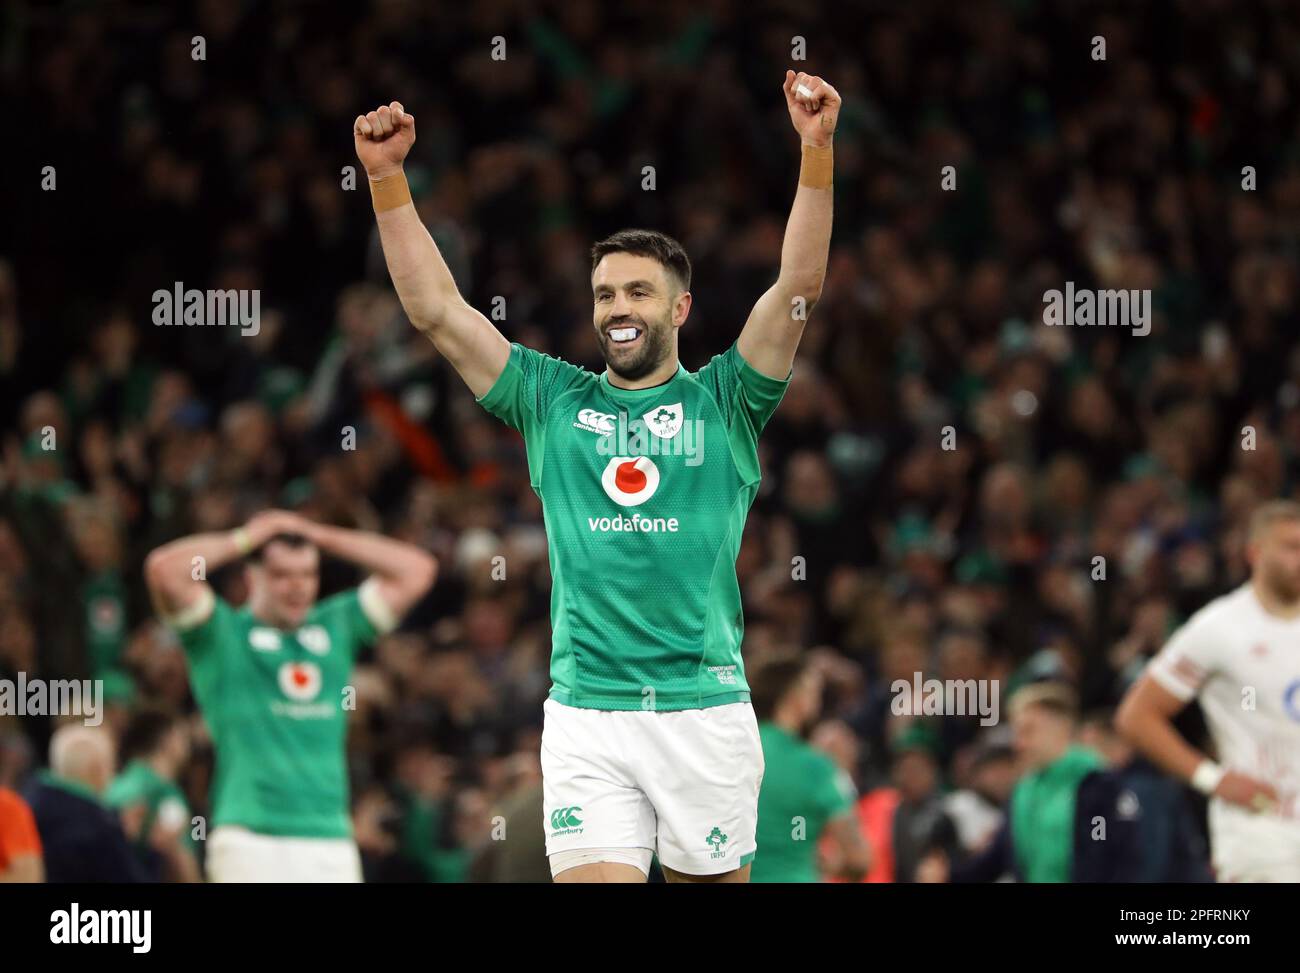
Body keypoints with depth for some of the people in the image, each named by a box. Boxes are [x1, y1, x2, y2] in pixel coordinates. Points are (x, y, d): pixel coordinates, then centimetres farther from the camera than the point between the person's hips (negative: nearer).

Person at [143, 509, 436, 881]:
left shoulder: (336, 627, 18)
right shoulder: (222, 632, 5)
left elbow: (416, 571, 16)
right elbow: (164, 569, -11)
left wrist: (322, 536, 13)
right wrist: (245, 539, 2)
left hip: (331, 842, 5)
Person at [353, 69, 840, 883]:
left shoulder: (722, 404, 7)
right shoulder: (554, 401, 11)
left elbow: (799, 288, -4)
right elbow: (437, 309, 7)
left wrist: (817, 152, -16)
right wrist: (387, 176, -1)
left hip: (706, 712, 0)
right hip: (585, 716, 0)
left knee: (713, 878, 4)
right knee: (592, 878, -10)